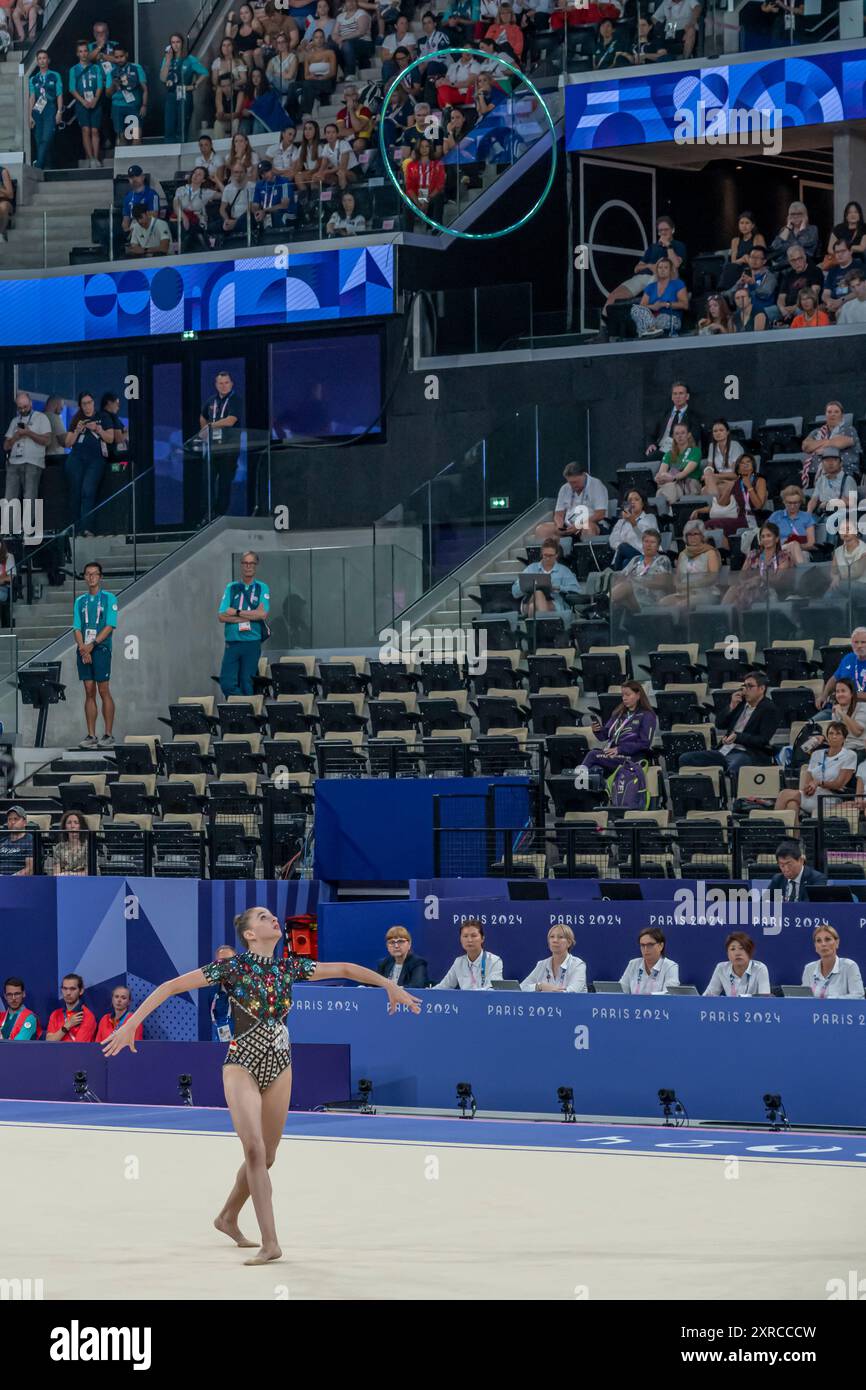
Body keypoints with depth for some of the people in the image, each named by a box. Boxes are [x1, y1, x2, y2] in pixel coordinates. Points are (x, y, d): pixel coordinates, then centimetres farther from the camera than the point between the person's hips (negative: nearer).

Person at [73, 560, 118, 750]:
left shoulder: (108, 599, 0)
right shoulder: (80, 601, 13)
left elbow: (110, 626, -8)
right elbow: (77, 628, 9)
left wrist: (91, 645, -15)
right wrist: (82, 647, -9)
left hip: (101, 649, -4)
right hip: (84, 651, 4)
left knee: (104, 691, -6)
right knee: (89, 692, 4)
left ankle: (108, 735, -3)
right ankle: (91, 736, 5)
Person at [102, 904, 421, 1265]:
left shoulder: (289, 967, 3)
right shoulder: (232, 967, -11)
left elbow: (345, 969, 13)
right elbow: (171, 986, -12)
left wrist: (391, 986, 13)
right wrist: (132, 1023, -19)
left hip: (279, 1069, 6)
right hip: (242, 1066, -6)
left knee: (265, 1156, 12)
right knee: (255, 1151, -18)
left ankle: (228, 1217, 37)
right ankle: (270, 1243, -20)